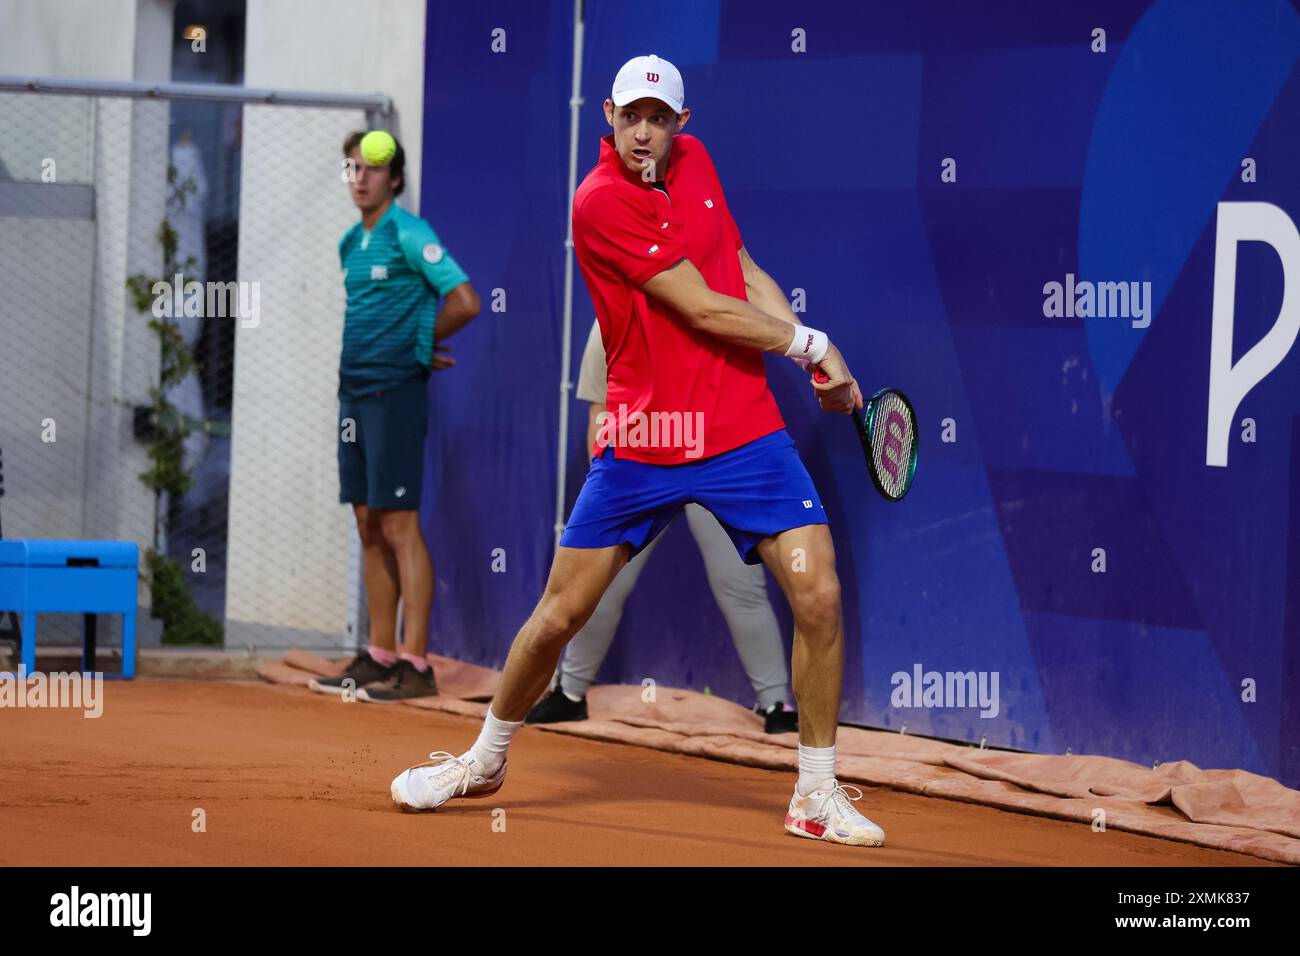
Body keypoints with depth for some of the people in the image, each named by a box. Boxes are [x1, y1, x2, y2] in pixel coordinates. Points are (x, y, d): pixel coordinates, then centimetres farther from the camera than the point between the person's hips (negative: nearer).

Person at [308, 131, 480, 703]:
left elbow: (464, 302, -15)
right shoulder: (350, 242, 15)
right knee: (369, 527, 10)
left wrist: (418, 342, 0)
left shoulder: (410, 235, -9)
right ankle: (379, 655, 16)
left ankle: (415, 665, -8)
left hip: (396, 392, -8)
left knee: (398, 525, -9)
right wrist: (417, 348, 7)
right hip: (354, 391, 8)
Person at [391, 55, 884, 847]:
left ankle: (818, 795, 5)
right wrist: (811, 343, -7)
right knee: (557, 616, 4)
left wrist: (815, 363, 2)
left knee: (819, 597, -9)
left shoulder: (695, 161, 6)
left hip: (745, 432, 4)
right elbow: (705, 310, -16)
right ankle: (486, 760, 30)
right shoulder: (601, 202, -15)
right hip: (642, 442, -4)